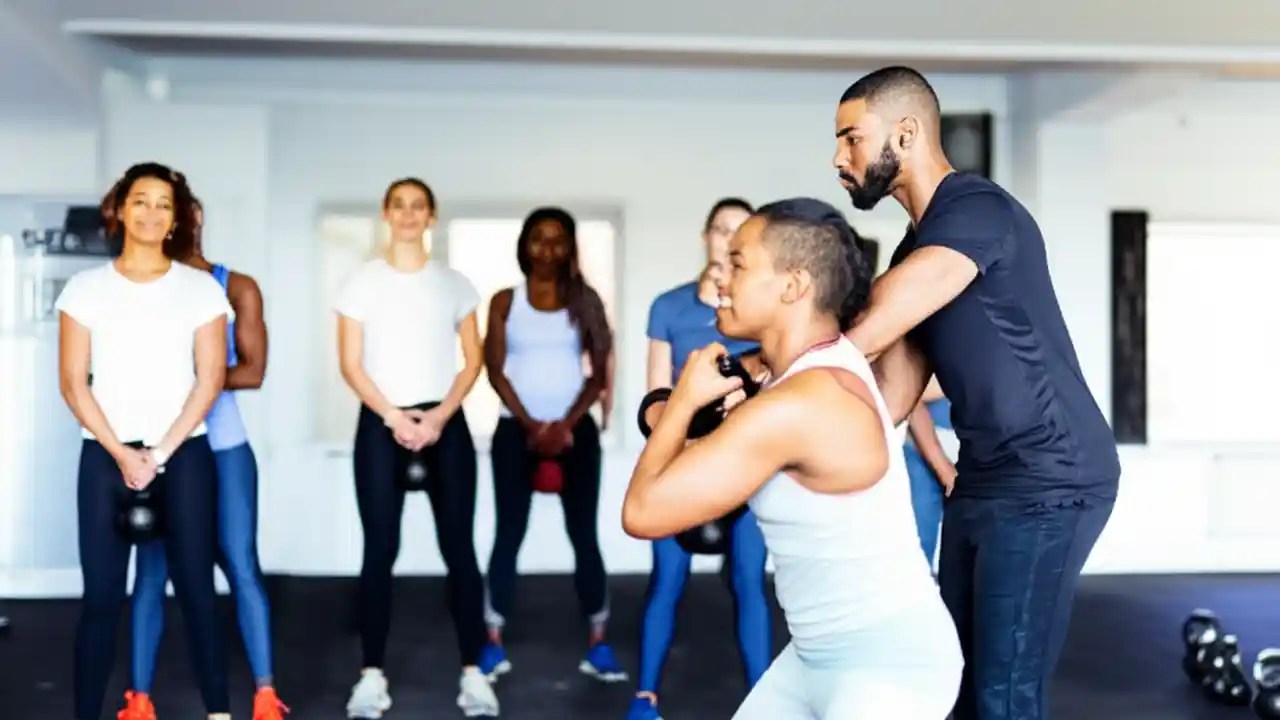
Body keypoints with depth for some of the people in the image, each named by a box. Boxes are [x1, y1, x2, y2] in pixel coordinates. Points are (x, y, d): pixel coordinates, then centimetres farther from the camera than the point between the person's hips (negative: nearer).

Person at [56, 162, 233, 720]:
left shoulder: (201, 288, 5)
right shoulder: (86, 288, 5)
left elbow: (210, 378, 0)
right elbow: (73, 382, 1)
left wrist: (160, 453, -8)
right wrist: (122, 454, -9)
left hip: (184, 454, 0)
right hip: (106, 455, 0)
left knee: (195, 588, 0)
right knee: (101, 595, -1)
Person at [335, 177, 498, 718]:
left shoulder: (454, 284, 8)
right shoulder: (362, 283, 5)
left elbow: (473, 362, 6)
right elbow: (350, 364, 1)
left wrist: (439, 417, -9)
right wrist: (393, 417, -11)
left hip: (444, 423, 1)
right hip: (380, 424, -1)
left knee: (458, 546, -3)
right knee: (380, 549, -2)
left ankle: (473, 673, 0)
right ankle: (373, 674, 3)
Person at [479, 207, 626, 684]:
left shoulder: (585, 300, 5)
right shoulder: (505, 301, 5)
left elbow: (599, 372, 1)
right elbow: (495, 370, -1)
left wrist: (566, 424, -11)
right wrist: (531, 424, -11)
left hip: (575, 428, 0)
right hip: (516, 428, 0)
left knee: (584, 534, -2)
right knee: (509, 534, 0)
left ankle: (598, 643, 2)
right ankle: (494, 642, 6)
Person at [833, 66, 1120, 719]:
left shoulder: (976, 211, -16)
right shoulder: (917, 249, 15)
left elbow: (856, 338, -25)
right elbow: (888, 397, 12)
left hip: (1047, 484, -10)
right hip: (984, 483, 10)